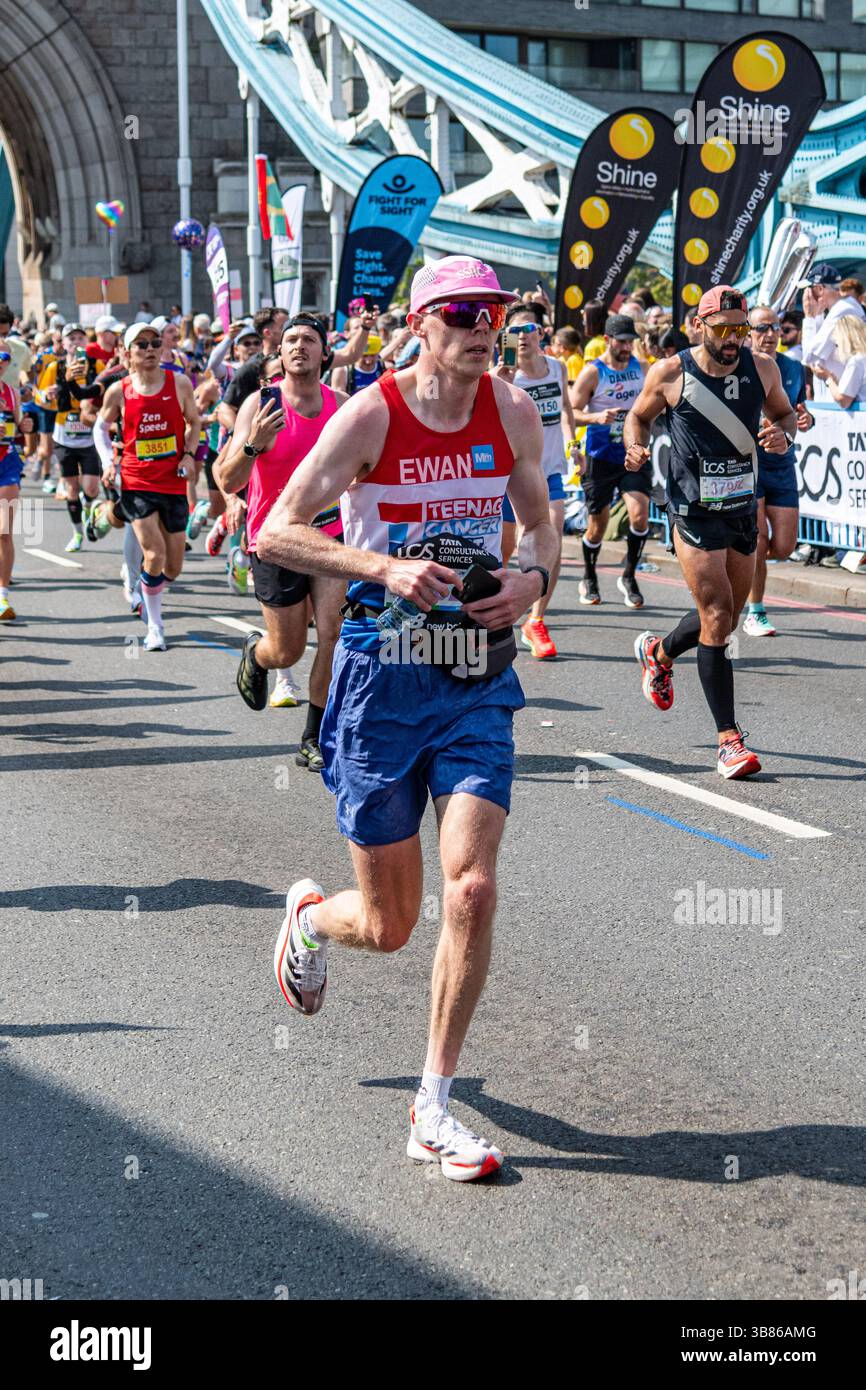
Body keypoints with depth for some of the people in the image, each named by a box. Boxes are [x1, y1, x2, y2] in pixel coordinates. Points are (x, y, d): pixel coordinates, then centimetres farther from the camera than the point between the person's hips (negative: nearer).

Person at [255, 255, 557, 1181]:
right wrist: (386, 568, -24)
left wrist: (533, 576, -7)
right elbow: (273, 533, -12)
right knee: (389, 925, 3)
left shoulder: (513, 413, 1)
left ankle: (433, 1109, 4)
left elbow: (540, 522, 16)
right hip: (381, 677, -3)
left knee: (472, 888, -11)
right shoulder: (370, 415, -11)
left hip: (479, 678, 3)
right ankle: (309, 916, 43)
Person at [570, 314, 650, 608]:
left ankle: (628, 576, 3)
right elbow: (571, 412, -10)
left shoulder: (640, 368, 5)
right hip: (600, 456, -3)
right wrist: (596, 417, -27)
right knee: (597, 524, 5)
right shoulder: (592, 372, -8)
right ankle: (589, 579, 28)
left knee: (640, 515, -15)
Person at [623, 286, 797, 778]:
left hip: (744, 510, 5)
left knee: (725, 620, 14)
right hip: (694, 511, -5)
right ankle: (730, 739, -7)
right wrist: (635, 449, -13)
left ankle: (658, 653, 46)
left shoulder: (763, 368, 0)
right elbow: (639, 415, 8)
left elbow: (785, 412, 15)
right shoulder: (670, 373, -8)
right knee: (717, 617, -12)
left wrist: (784, 436, -8)